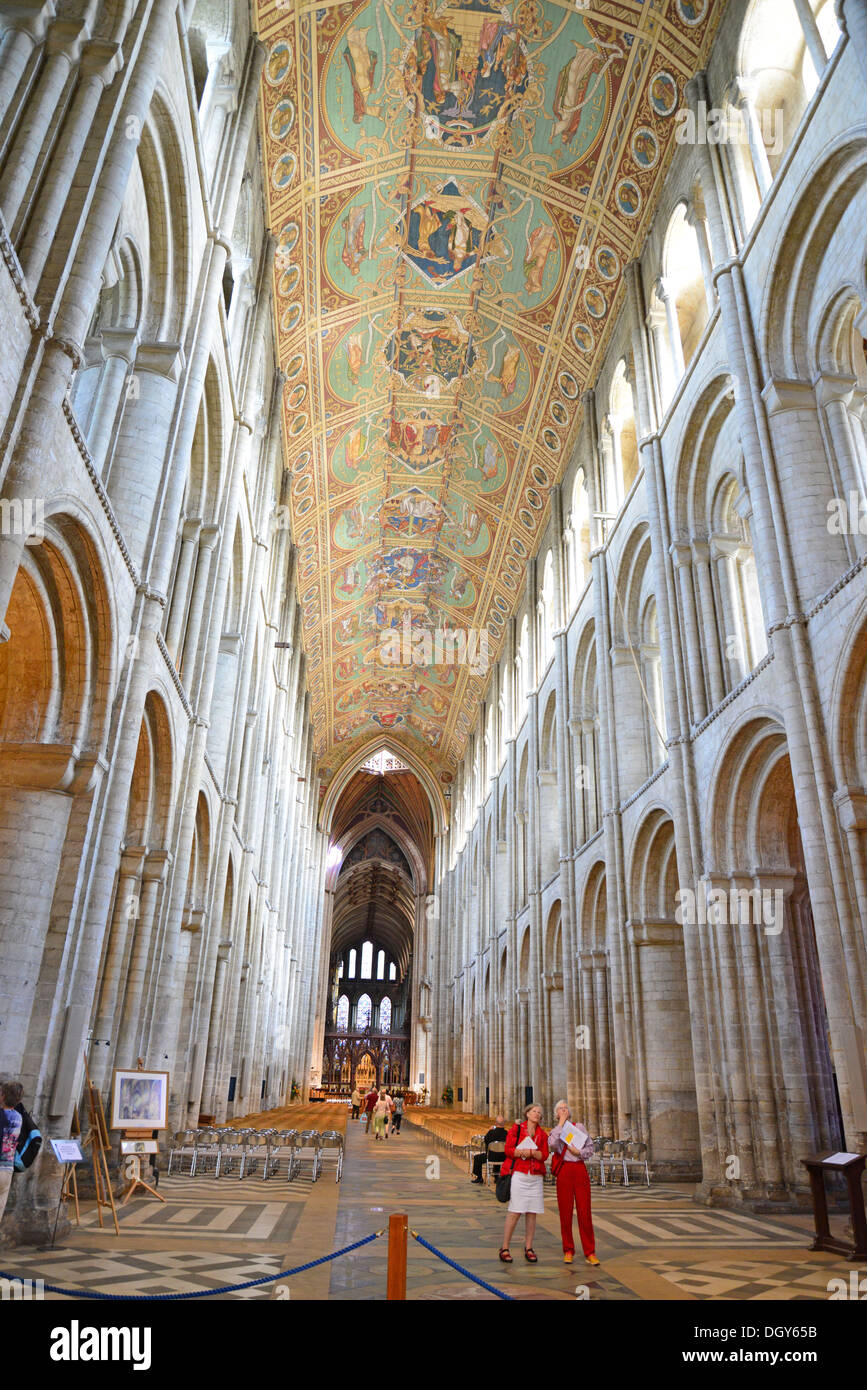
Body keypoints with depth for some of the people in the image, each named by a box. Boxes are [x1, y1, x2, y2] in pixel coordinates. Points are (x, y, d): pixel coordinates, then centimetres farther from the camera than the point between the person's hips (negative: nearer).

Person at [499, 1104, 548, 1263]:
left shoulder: (542, 1134, 15)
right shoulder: (516, 1129, 5)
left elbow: (544, 1155, 4)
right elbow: (508, 1150, -3)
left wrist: (532, 1152, -12)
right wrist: (522, 1152, -15)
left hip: (535, 1176, 4)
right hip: (518, 1174, -4)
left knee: (532, 1212, 2)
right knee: (515, 1211, -7)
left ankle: (528, 1248, 13)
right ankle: (504, 1248, 0)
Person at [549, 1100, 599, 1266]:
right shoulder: (555, 1130, 9)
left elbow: (590, 1148, 11)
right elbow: (553, 1144, -14)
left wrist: (579, 1152, -8)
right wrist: (561, 1123, -8)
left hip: (580, 1170, 1)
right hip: (564, 1171, -1)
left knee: (584, 1212, -2)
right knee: (565, 1212, 1)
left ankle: (590, 1252, 5)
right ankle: (568, 1251, 14)